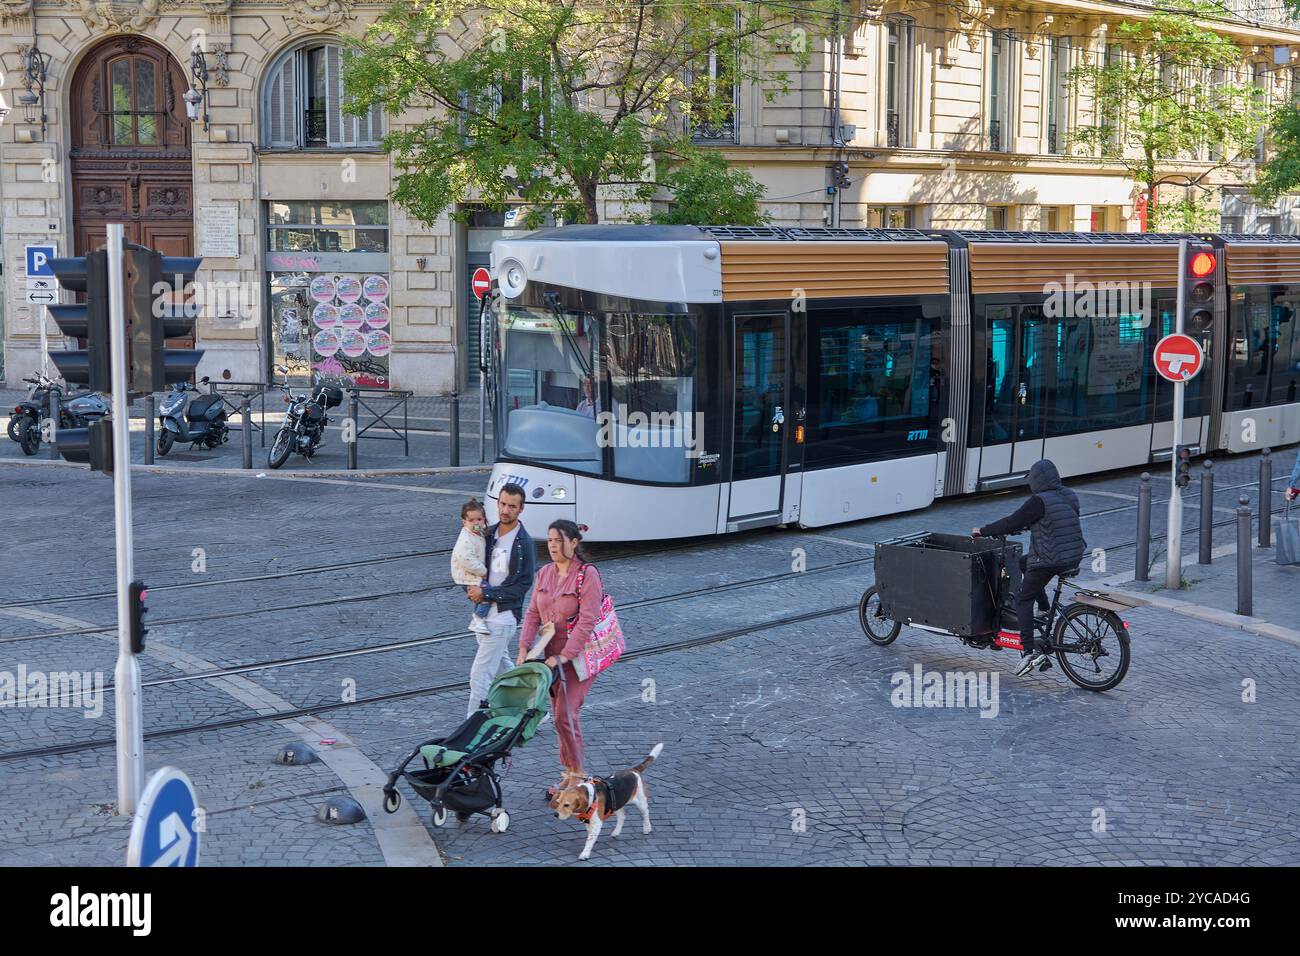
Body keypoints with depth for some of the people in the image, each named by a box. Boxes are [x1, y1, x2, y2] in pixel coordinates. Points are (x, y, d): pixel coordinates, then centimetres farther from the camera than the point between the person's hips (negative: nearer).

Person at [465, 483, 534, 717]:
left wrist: (486, 593, -15)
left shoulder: (524, 544, -14)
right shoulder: (490, 534, 7)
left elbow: (522, 585, -15)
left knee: (480, 674, -10)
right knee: (502, 667, 21)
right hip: (484, 610, 8)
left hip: (504, 614, -8)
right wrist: (473, 589, -2)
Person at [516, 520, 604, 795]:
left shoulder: (587, 575, -15)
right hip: (553, 654, 7)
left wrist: (564, 656, -25)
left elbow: (587, 621, -21)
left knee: (565, 714, -12)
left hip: (579, 655, -7)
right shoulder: (545, 573, 6)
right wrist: (524, 647, -8)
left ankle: (577, 774, 2)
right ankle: (569, 773, 22)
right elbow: (533, 613, 6)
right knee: (559, 713, 11)